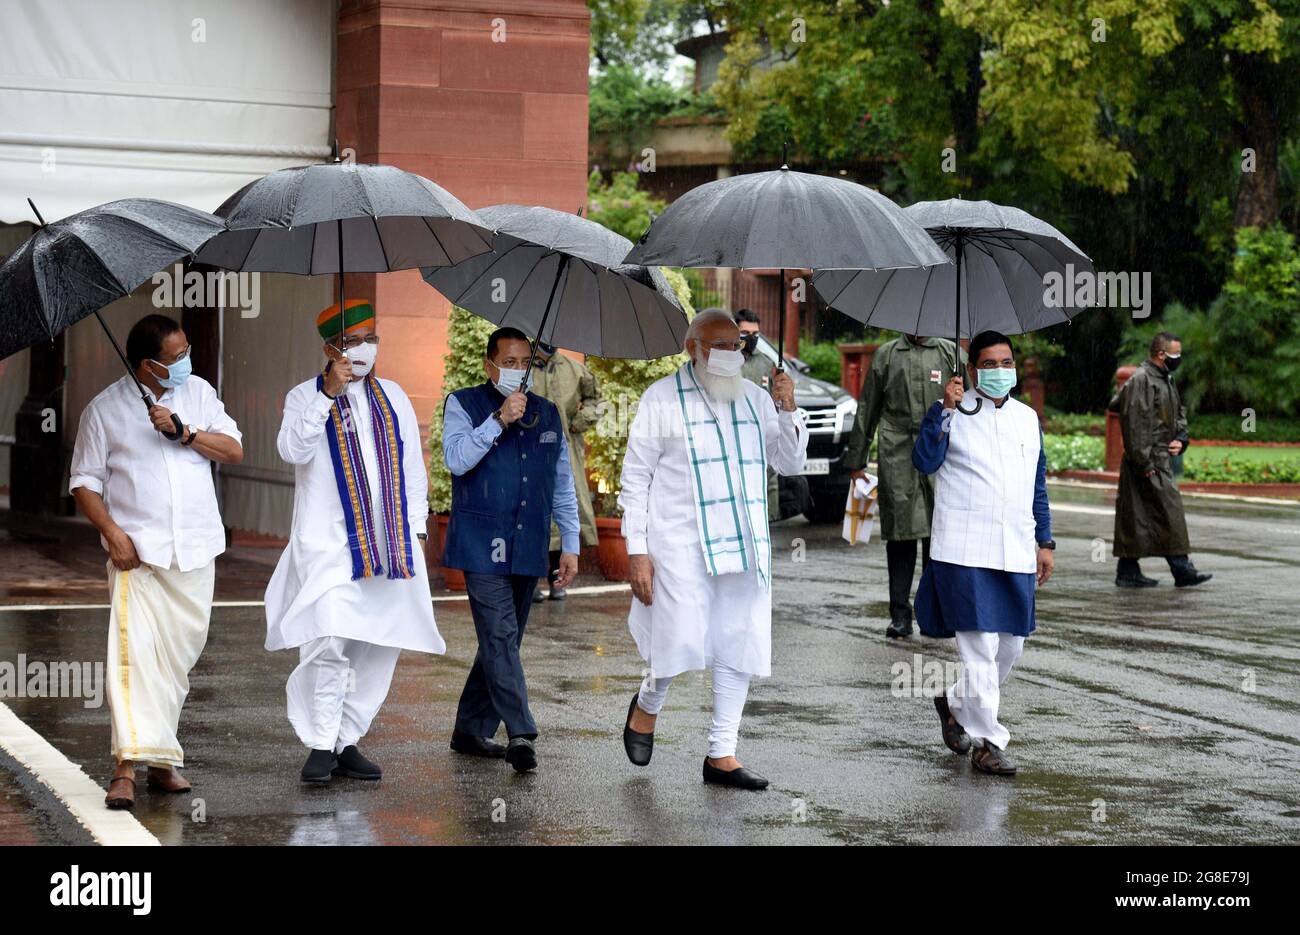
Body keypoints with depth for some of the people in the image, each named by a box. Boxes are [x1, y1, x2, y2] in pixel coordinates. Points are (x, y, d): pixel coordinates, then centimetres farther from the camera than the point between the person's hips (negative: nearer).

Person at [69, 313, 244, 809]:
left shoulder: (197, 392, 9)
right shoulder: (104, 409, -1)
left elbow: (234, 451, 3)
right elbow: (85, 481, 1)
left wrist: (185, 432, -12)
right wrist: (113, 533, -12)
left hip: (196, 548, 4)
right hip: (137, 551, -4)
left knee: (179, 656, 8)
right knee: (133, 650, -18)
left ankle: (163, 759, 18)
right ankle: (126, 767, -22)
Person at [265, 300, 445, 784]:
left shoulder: (392, 396, 16)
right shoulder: (304, 397, 4)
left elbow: (412, 466, 19)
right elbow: (294, 450, -14)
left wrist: (414, 527, 11)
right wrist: (328, 394, -20)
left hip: (388, 545, 5)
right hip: (326, 544, -5)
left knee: (378, 648, 4)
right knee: (328, 644, -17)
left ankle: (348, 742, 13)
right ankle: (320, 745, -10)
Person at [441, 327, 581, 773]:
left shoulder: (548, 413, 16)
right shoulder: (463, 404, 3)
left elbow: (563, 485, 19)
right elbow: (457, 459, -13)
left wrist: (570, 545, 14)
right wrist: (499, 420, -18)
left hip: (527, 548, 5)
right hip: (481, 546, -5)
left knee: (502, 641, 8)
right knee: (500, 636, -16)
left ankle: (472, 731, 19)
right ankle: (521, 734, -22)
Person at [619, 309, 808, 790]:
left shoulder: (754, 399, 12)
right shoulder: (662, 399, 0)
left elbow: (791, 463, 17)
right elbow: (634, 478, 0)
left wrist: (787, 411, -1)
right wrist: (637, 552, -7)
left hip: (743, 546, 5)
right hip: (681, 547, -5)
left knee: (739, 649, 4)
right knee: (681, 642, -11)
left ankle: (721, 755, 13)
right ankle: (646, 708, 21)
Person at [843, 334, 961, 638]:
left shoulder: (951, 354, 11)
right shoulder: (885, 355, 12)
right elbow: (867, 409, 14)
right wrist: (856, 460, 11)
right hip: (896, 457, 0)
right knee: (900, 534, -3)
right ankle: (900, 615, 2)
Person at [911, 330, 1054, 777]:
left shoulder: (1028, 418, 14)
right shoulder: (952, 414, -1)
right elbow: (925, 461, -16)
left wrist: (1045, 542, 17)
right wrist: (945, 410, -22)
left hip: (1016, 553, 6)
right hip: (965, 551, -6)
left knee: (1010, 646, 11)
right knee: (979, 647, -7)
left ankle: (955, 703, 34)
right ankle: (987, 742, 1)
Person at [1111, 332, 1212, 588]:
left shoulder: (1165, 380, 17)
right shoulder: (1141, 380, -14)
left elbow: (1179, 413, 27)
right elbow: (1134, 424, -19)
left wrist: (1180, 439, 7)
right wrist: (1144, 463, -21)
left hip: (1162, 458, 10)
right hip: (1148, 460, -10)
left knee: (1137, 517, 10)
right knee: (1169, 509, -9)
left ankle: (1128, 571, 14)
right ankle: (1182, 569, -6)